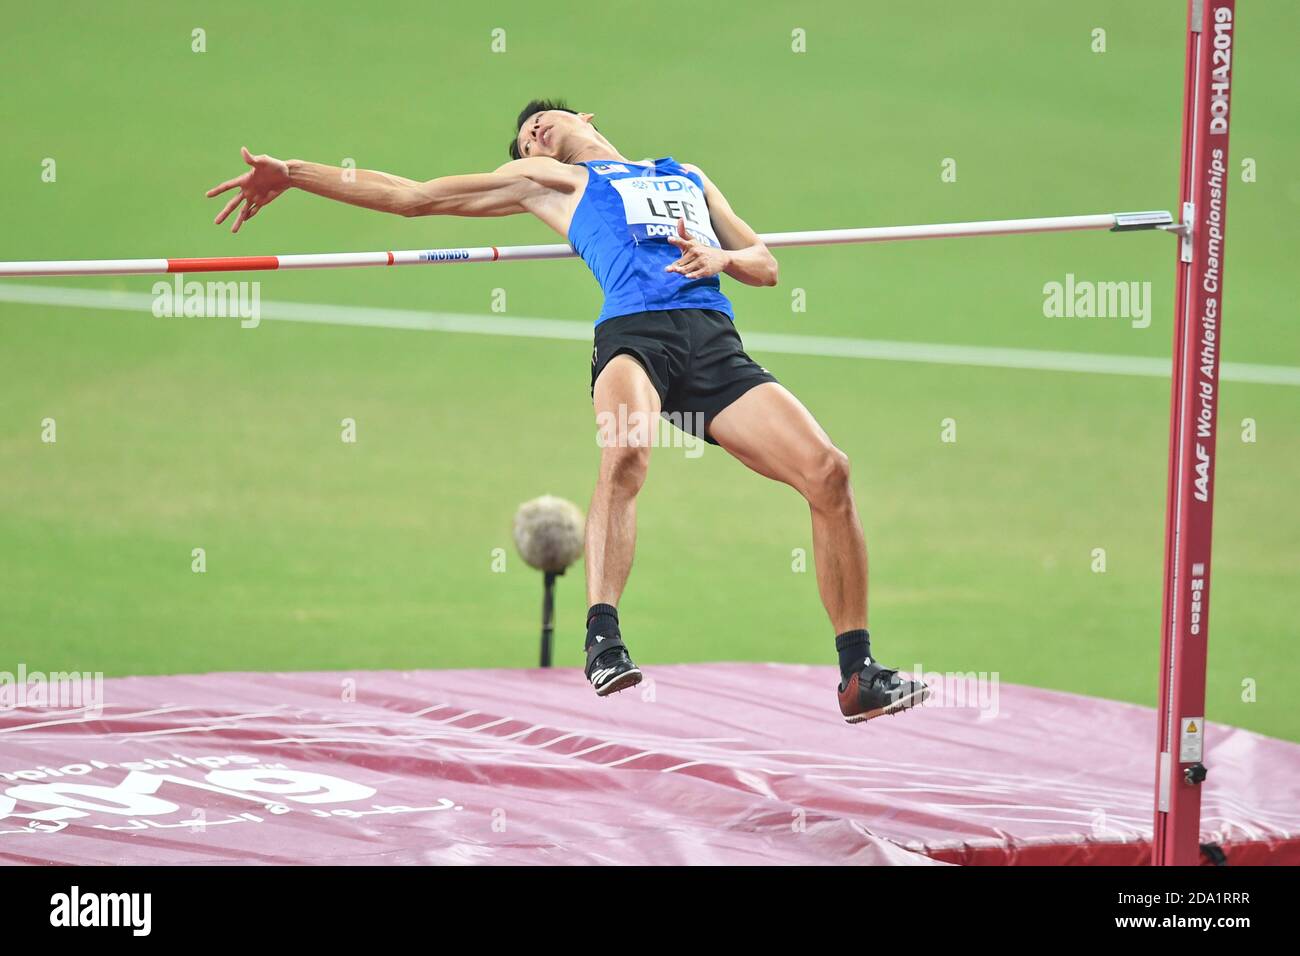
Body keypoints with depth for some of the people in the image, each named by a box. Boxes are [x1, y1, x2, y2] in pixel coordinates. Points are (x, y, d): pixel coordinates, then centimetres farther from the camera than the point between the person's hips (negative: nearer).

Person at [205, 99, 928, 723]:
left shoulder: (689, 176, 37)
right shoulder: (548, 180, 30)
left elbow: (766, 265, 31)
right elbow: (412, 196, 29)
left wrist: (721, 258, 7)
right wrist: (292, 175, 25)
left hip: (716, 338, 2)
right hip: (634, 328, -2)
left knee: (828, 471, -14)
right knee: (626, 450, -37)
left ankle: (860, 677, -8)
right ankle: (604, 643, -39)